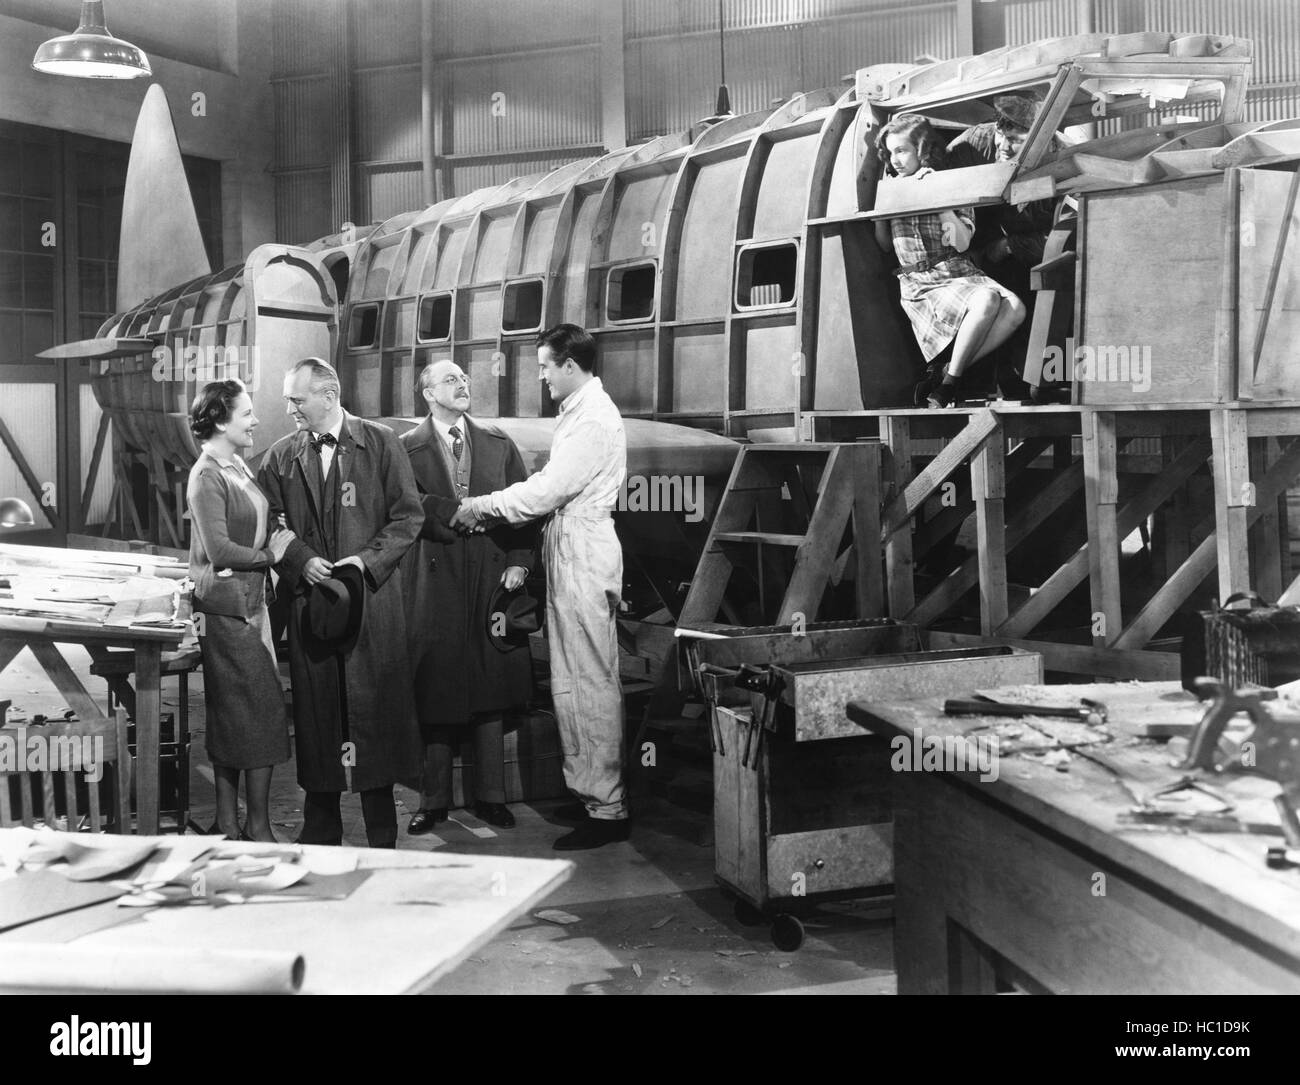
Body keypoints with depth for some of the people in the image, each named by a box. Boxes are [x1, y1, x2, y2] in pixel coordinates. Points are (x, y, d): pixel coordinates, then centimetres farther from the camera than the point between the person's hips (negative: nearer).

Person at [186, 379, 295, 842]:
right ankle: (258, 827, 3)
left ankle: (228, 821, 21)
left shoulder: (238, 467, 12)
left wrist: (277, 541, -1)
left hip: (249, 602, 9)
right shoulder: (207, 477, -14)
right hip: (226, 606, -9)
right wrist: (269, 554, -8)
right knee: (262, 713, -5)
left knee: (231, 718, 13)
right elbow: (220, 552, -19)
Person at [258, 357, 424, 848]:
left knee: (374, 706, 1)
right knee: (316, 709, 5)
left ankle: (381, 835, 11)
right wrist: (302, 559, -7)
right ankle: (320, 830, 17)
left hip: (372, 596, -2)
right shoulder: (281, 456, 8)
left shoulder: (381, 444, 0)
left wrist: (369, 558, -12)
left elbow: (408, 515, -1)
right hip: (309, 599, 3)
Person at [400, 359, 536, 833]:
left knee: (491, 693, 5)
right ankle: (434, 800, 11)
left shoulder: (498, 444, 12)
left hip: (491, 580, 2)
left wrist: (518, 562, -4)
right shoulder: (407, 448, 4)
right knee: (436, 694, 1)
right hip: (435, 582, -2)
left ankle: (491, 796, 14)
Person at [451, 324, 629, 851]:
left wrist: (482, 506, -8)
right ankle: (596, 792, 24)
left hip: (583, 559, -10)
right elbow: (552, 487, 17)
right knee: (577, 681, 14)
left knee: (588, 682, -6)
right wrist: (488, 508, 9)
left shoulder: (592, 418, -15)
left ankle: (605, 809, 1)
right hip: (570, 555, 10)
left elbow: (545, 491, -18)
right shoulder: (580, 411, 16)